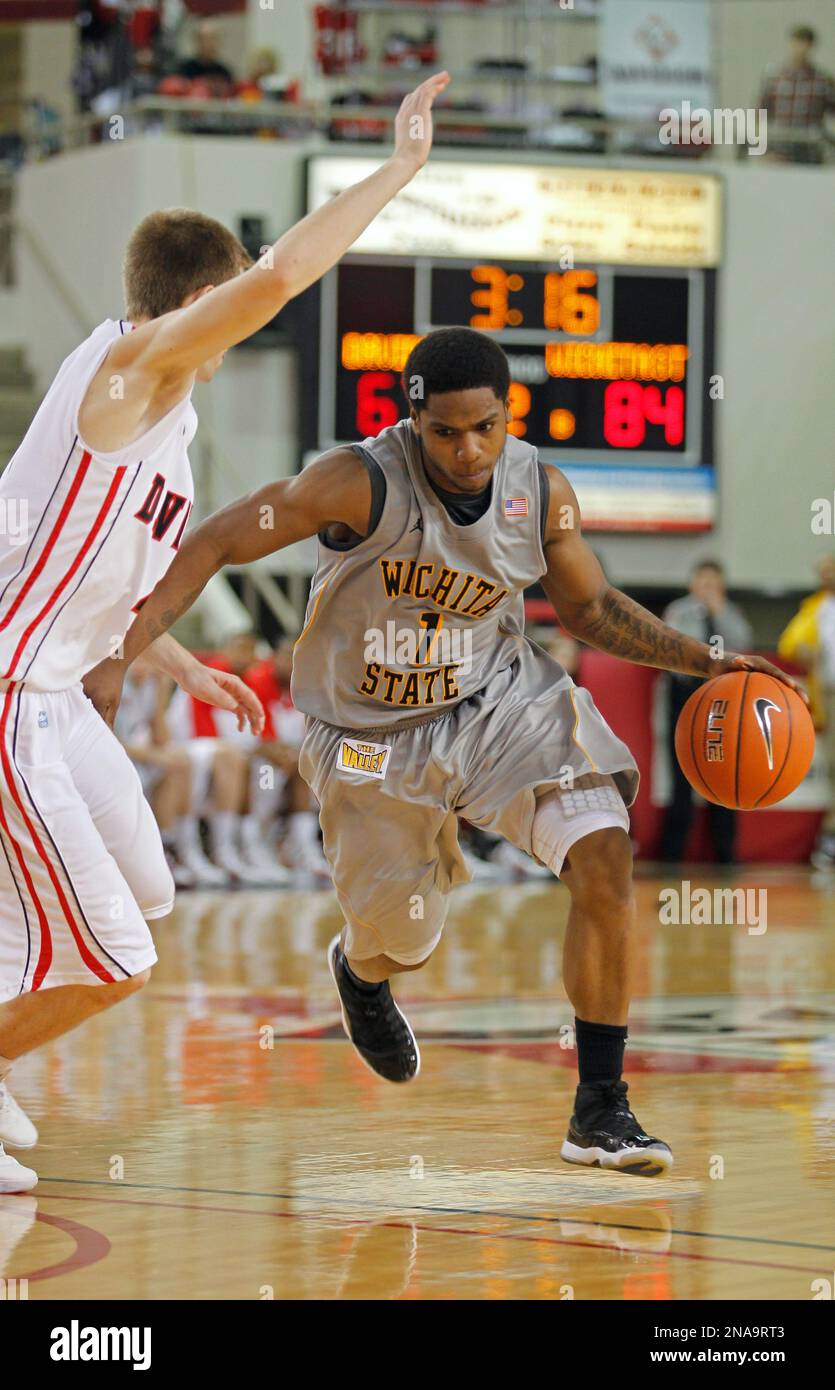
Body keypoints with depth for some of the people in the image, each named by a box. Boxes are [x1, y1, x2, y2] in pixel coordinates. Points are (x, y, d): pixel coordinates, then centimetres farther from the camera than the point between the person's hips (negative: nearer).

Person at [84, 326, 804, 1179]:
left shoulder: (542, 493, -13)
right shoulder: (361, 484, -27)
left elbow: (589, 608, 6)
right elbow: (211, 546, -23)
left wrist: (703, 662, -5)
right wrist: (118, 658, -31)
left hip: (499, 701, 2)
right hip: (376, 738, -2)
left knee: (606, 859, -20)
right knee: (399, 944, 12)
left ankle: (600, 1110, -9)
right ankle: (359, 970, 56)